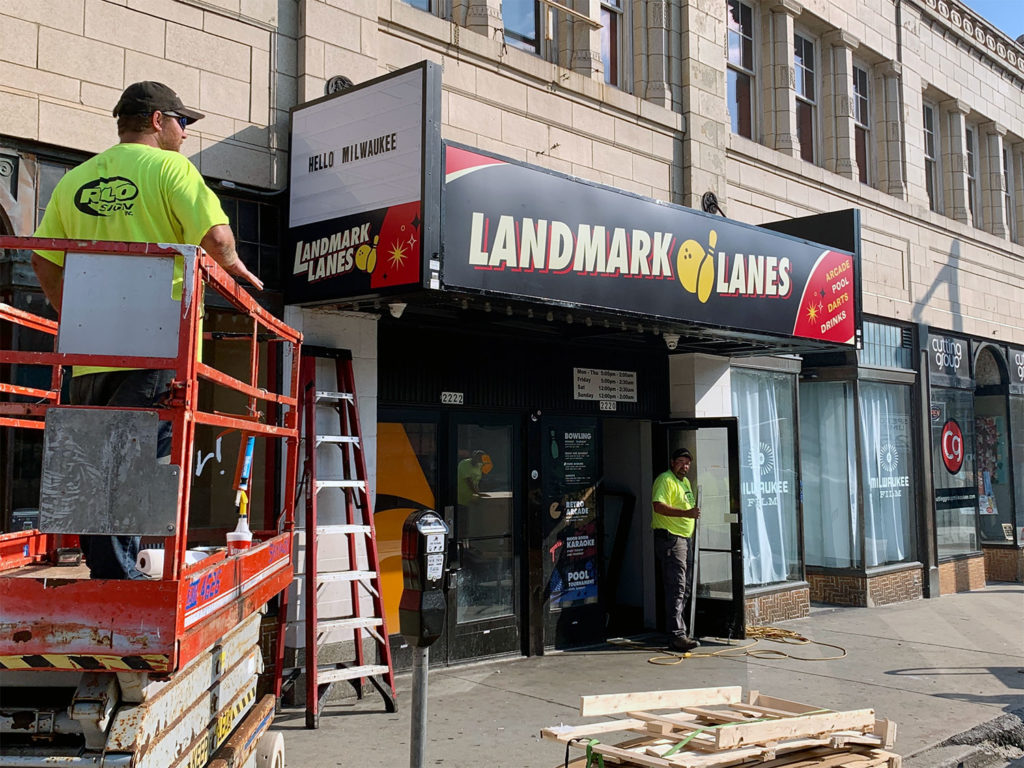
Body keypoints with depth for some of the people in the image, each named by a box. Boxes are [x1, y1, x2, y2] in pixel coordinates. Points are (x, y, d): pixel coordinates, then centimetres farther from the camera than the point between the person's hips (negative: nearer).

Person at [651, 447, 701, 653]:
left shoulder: (685, 482, 20)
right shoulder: (665, 480, -11)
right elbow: (658, 506, -25)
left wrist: (693, 513, 19)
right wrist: (685, 513, -31)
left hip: (684, 538, 10)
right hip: (670, 538, -10)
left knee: (684, 588, 14)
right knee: (676, 587, -15)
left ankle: (680, 632, 22)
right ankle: (676, 636, -17)